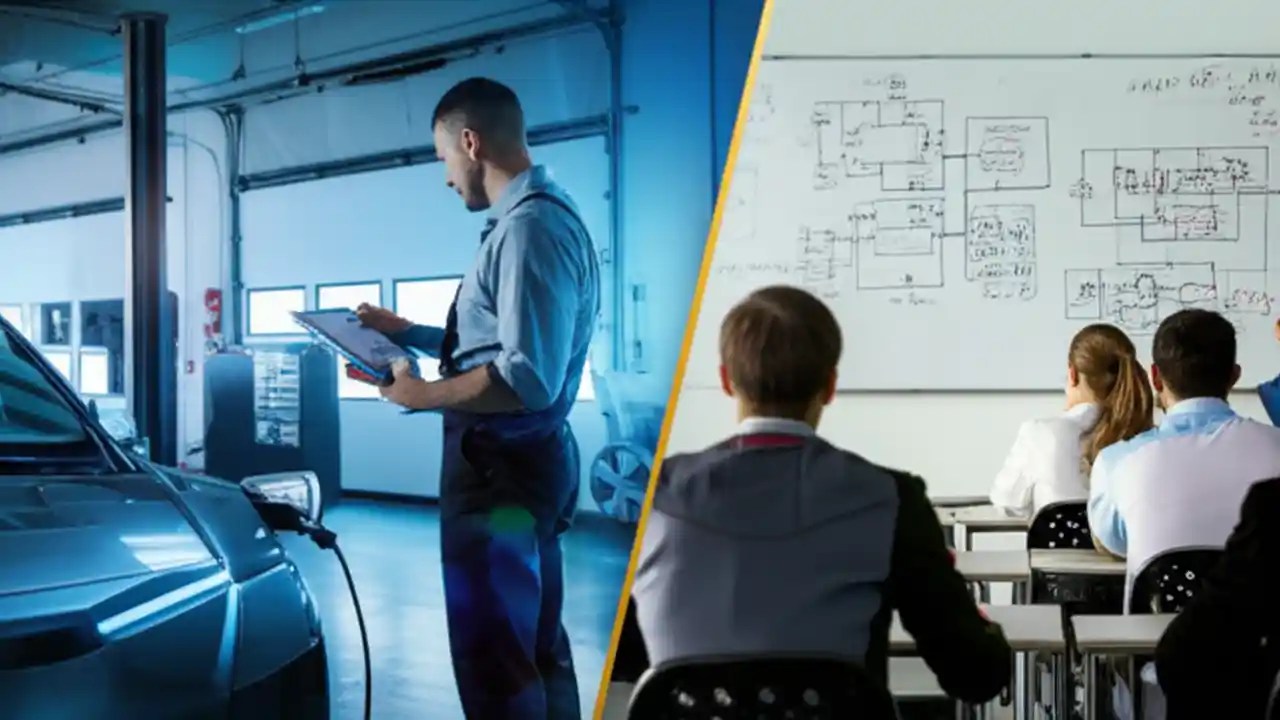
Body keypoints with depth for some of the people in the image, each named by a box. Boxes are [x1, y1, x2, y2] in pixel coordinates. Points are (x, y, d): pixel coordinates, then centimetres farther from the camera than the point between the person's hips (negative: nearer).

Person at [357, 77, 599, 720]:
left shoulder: (528, 227, -21)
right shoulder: (536, 217, 11)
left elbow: (528, 378, -28)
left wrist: (423, 395, -16)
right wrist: (407, 332, 19)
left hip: (501, 465, -10)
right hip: (523, 458, 10)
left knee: (493, 655, 1)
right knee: (537, 646, 21)